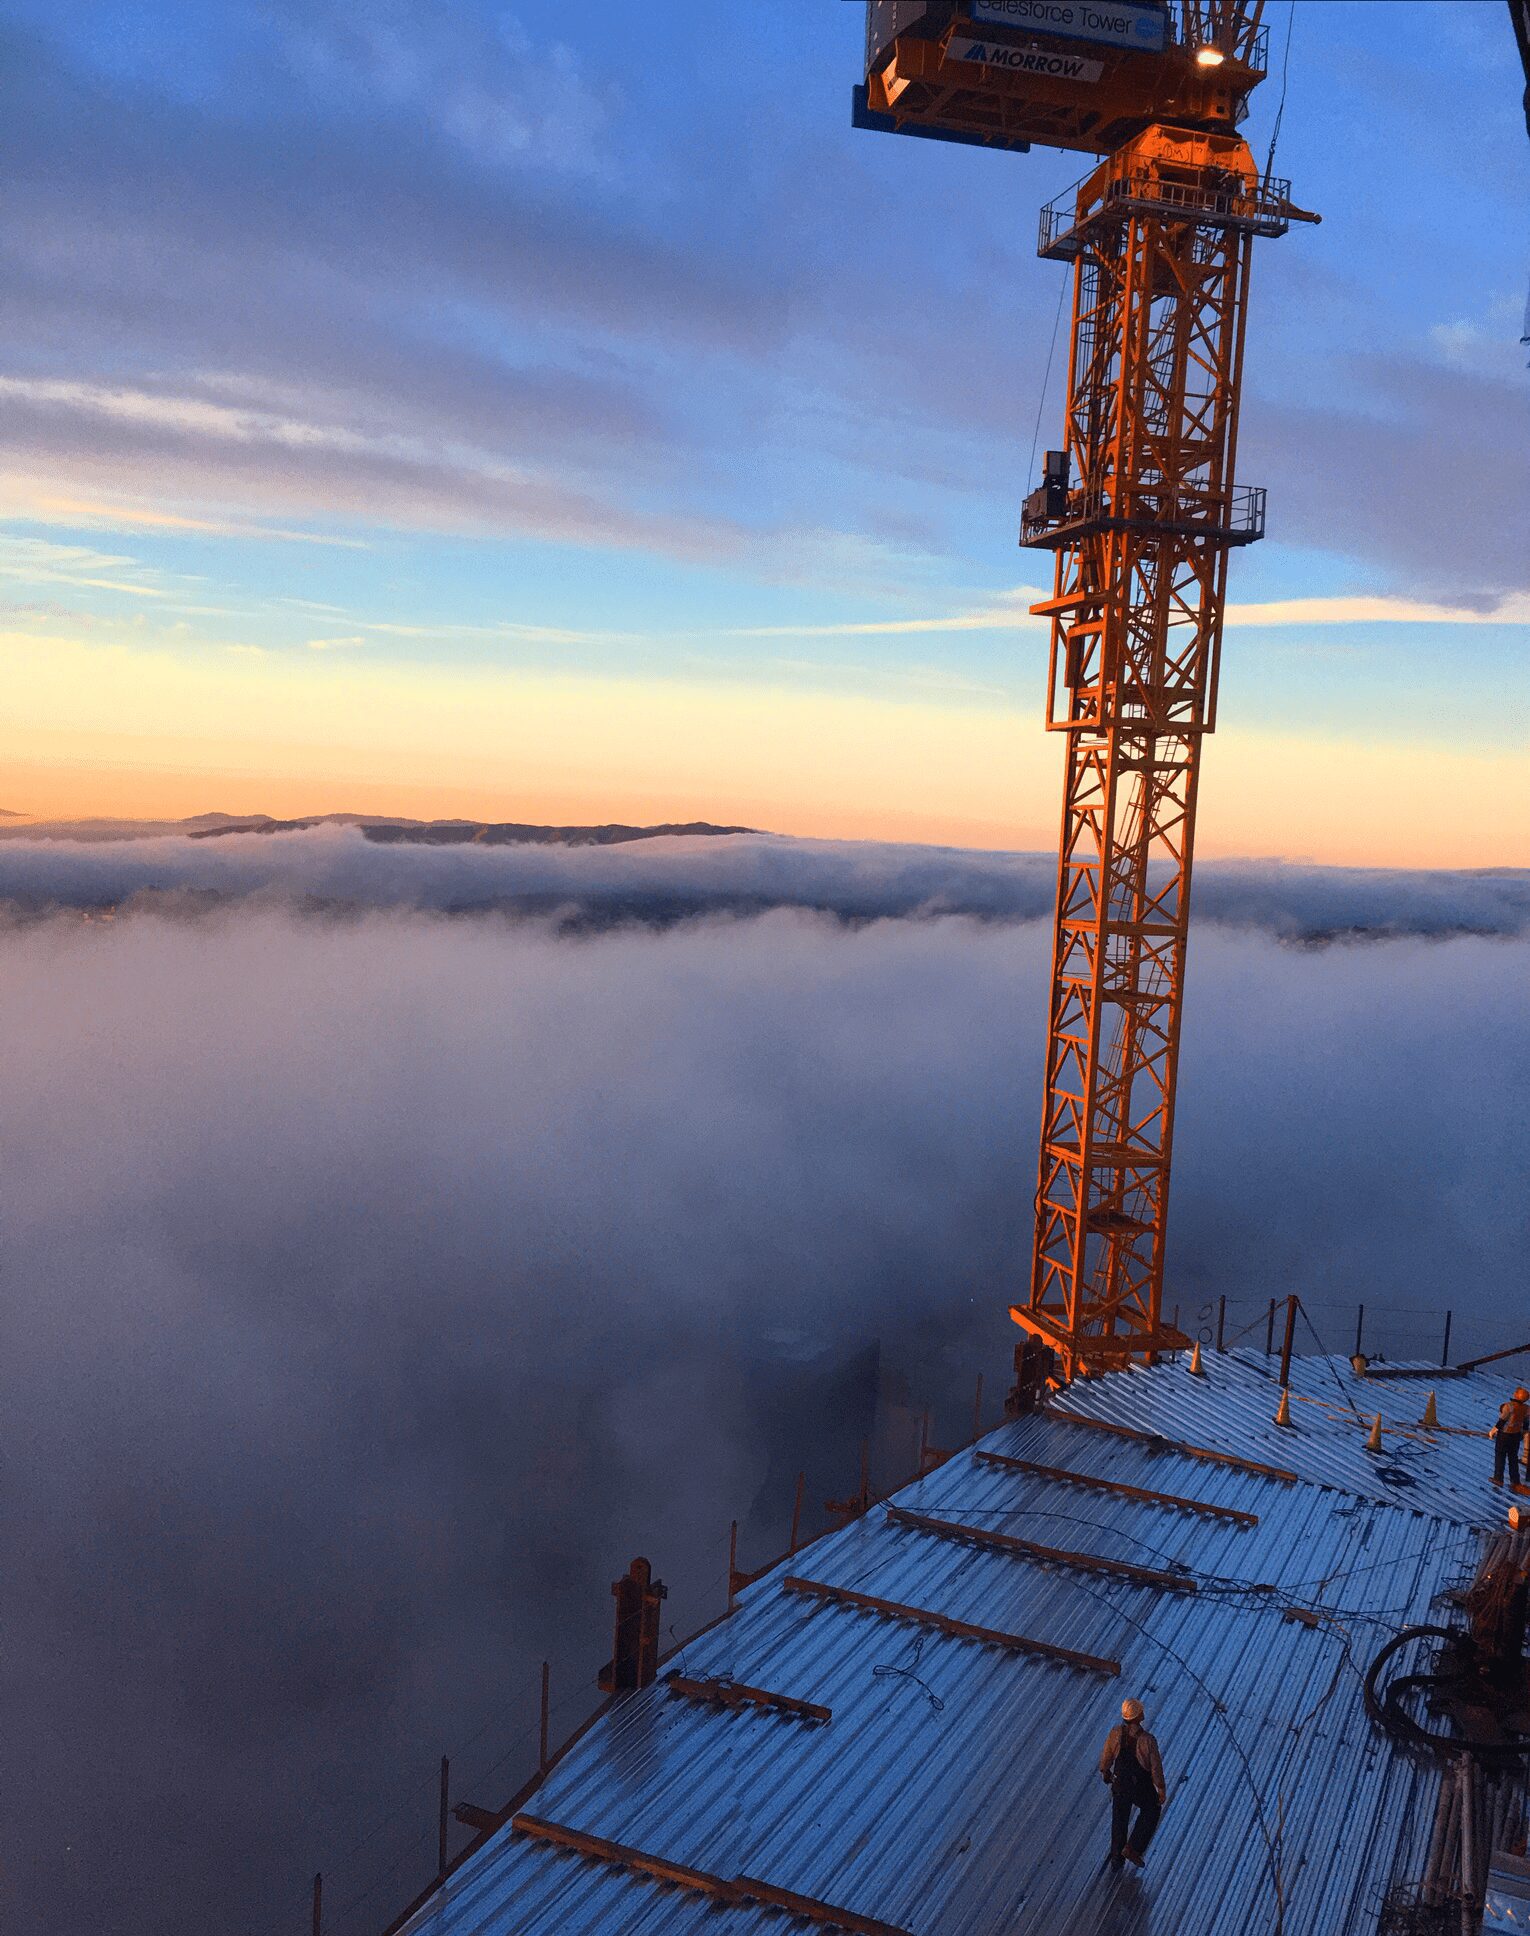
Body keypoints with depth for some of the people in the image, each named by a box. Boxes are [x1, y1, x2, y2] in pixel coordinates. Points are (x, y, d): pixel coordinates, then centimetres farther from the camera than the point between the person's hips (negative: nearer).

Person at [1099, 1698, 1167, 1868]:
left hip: (1120, 1783, 3)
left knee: (1119, 1818, 25)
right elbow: (1156, 1767, -21)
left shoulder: (1115, 1734, -20)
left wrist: (1105, 1771, 17)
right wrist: (1161, 1790, -4)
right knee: (1150, 1811, 27)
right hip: (1142, 1787, -3)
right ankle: (1133, 1848, 18)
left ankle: (1117, 1856, 35)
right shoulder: (1148, 1740, -32)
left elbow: (1106, 1756, -4)